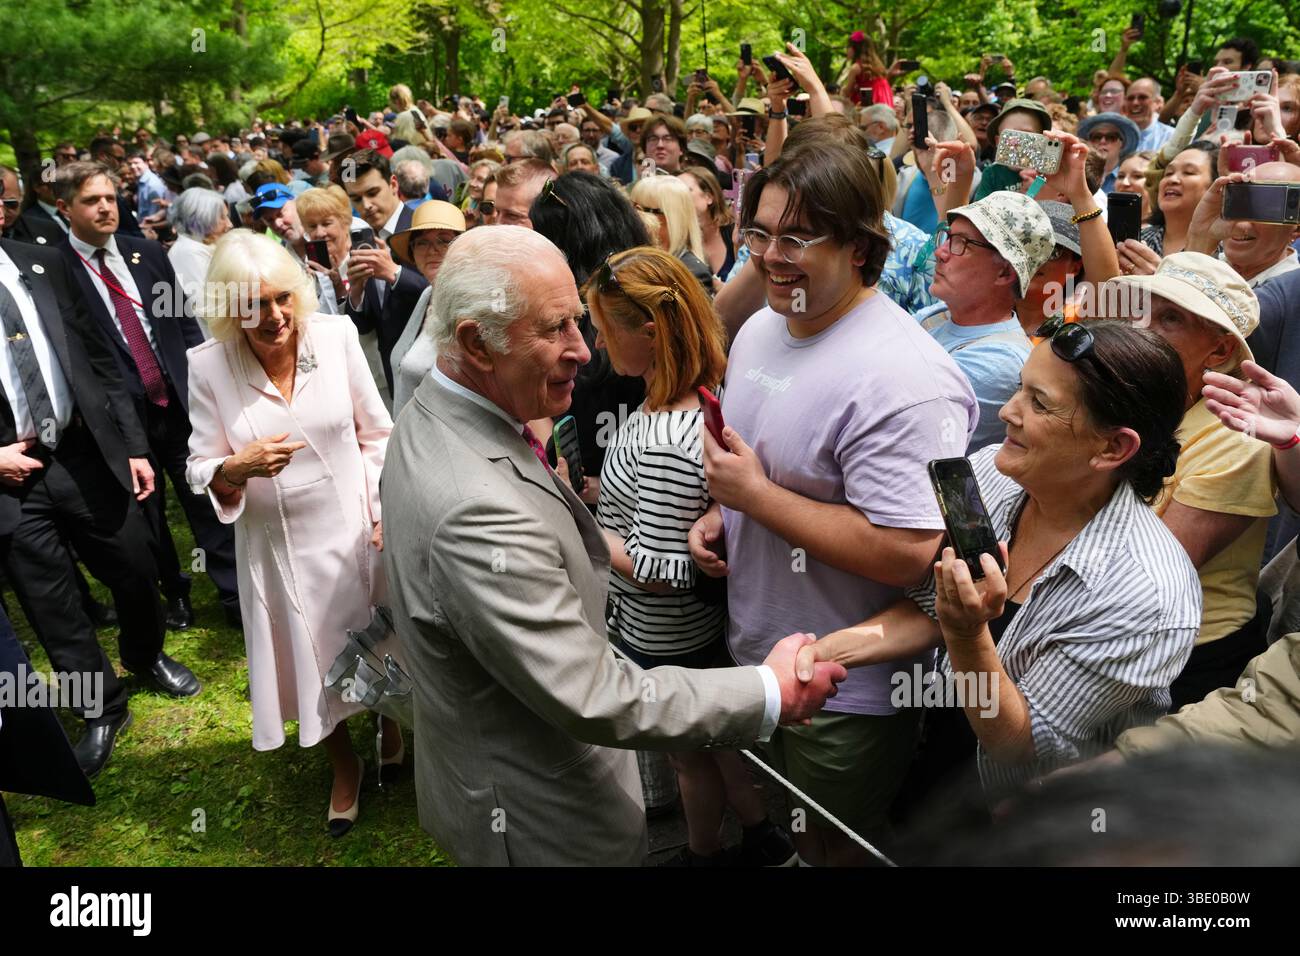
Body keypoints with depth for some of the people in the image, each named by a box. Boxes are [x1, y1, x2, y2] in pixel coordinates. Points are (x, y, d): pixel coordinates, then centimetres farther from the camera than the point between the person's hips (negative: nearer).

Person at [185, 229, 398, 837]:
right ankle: (344, 766, 45)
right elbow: (202, 472, -5)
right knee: (311, 663, 17)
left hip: (354, 529, 0)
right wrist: (237, 469, -26)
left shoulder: (336, 335, -11)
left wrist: (386, 511, -7)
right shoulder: (208, 365, -12)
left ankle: (391, 727, 51)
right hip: (277, 546, 0)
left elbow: (376, 434, -2)